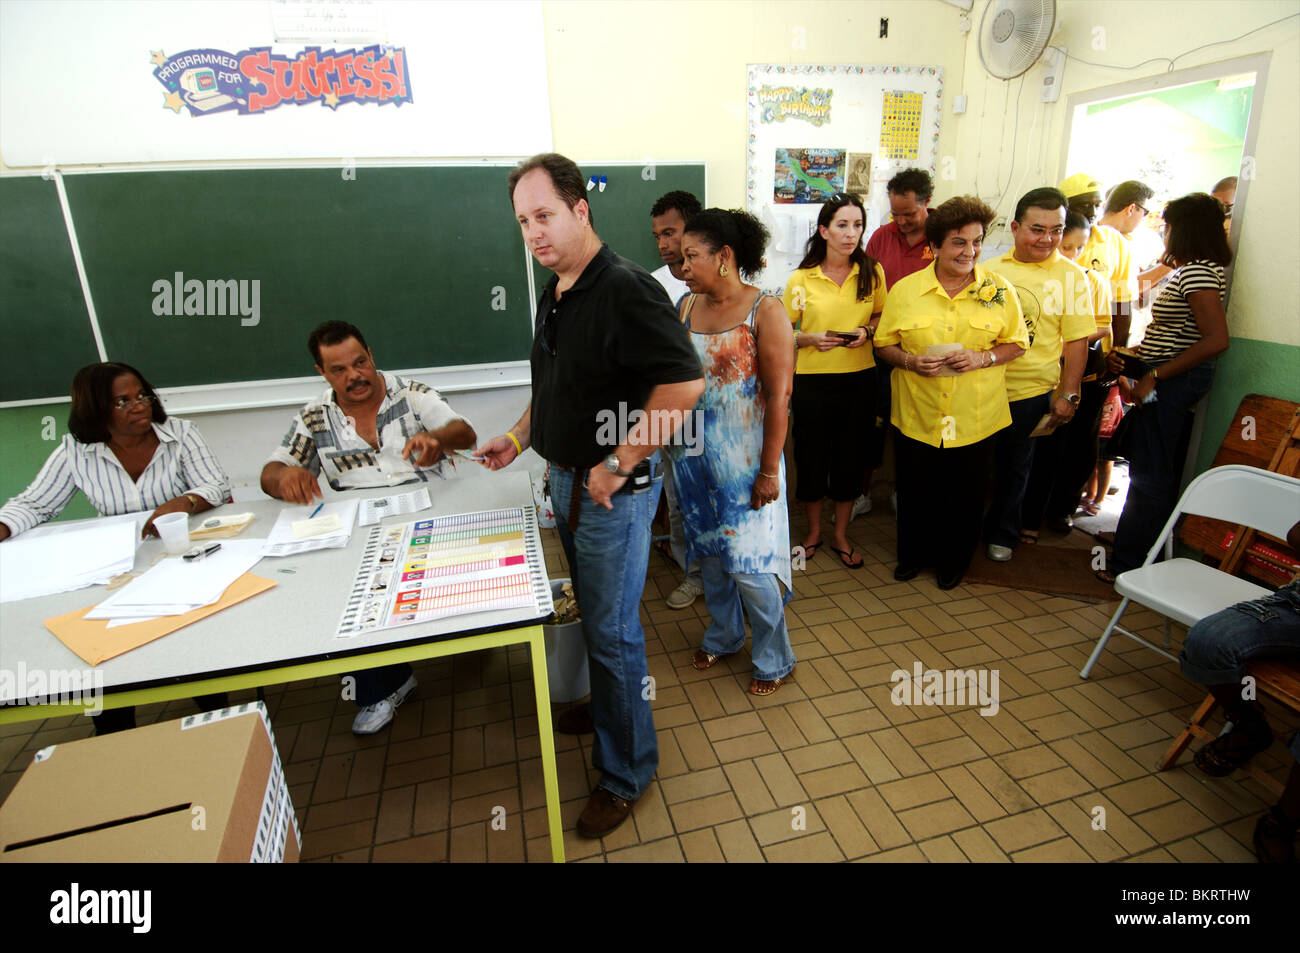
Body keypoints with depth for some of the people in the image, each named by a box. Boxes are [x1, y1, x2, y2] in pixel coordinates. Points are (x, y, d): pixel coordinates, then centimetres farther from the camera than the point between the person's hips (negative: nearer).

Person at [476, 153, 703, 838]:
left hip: (613, 491, -9)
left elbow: (684, 384, -28)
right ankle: (604, 706, 49)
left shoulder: (625, 289, -21)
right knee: (591, 612, 25)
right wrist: (518, 438, 11)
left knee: (613, 630, 4)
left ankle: (625, 771, 24)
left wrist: (618, 465, -24)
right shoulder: (555, 293, 9)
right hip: (566, 480, 9)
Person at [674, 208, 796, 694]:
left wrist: (769, 470, -15)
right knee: (709, 553, 18)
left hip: (744, 462, -5)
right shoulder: (687, 307, 7)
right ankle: (723, 636, 42)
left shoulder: (765, 311, -10)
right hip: (694, 457, 6)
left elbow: (779, 395, -13)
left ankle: (774, 659, 25)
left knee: (749, 565, 0)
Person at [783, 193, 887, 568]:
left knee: (851, 456, 9)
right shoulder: (802, 278, -3)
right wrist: (812, 339, -16)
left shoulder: (872, 271, 2)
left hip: (859, 378, 2)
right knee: (811, 456, 6)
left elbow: (881, 316, 15)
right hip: (812, 379, -2)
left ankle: (840, 534, 28)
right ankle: (813, 530, 29)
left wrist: (866, 331, -6)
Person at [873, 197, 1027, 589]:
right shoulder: (904, 290, 0)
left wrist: (982, 358, -13)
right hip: (917, 414, 0)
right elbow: (883, 345, 5)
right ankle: (914, 553, 36)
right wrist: (910, 360, -15)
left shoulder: (999, 289, 1)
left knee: (966, 494, 11)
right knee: (915, 490, 11)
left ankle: (954, 560, 35)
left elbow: (1017, 343, 6)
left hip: (975, 417, 0)